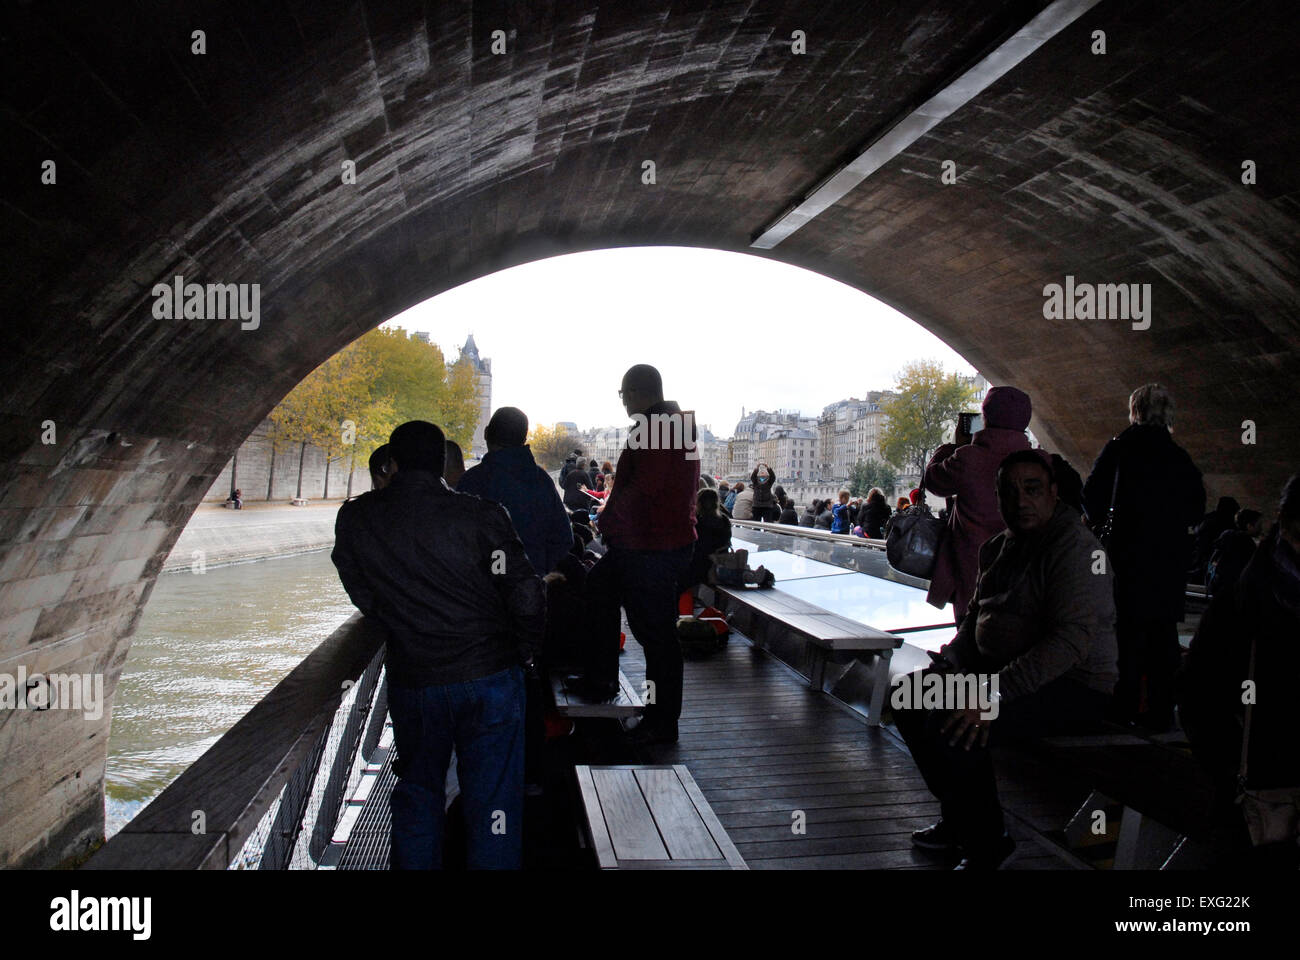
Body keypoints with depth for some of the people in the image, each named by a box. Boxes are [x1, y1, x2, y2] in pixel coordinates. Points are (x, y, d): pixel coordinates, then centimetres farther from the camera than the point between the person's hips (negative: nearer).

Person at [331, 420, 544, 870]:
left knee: (417, 794, 22)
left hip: (411, 679, 2)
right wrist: (524, 653, 5)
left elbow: (364, 597, 6)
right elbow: (527, 596, -12)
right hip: (490, 675, -2)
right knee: (492, 799, 9)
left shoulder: (355, 519, -3)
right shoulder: (479, 515, -12)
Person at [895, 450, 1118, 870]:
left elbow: (1071, 640, -28)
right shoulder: (1000, 547, 11)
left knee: (951, 728, -27)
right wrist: (946, 662, 2)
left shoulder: (1075, 548, -18)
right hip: (1000, 670, 10)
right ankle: (957, 821, 18)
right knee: (910, 698, 5)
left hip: (1073, 688, -10)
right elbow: (977, 616, 21)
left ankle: (986, 843, -4)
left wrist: (995, 693, -32)